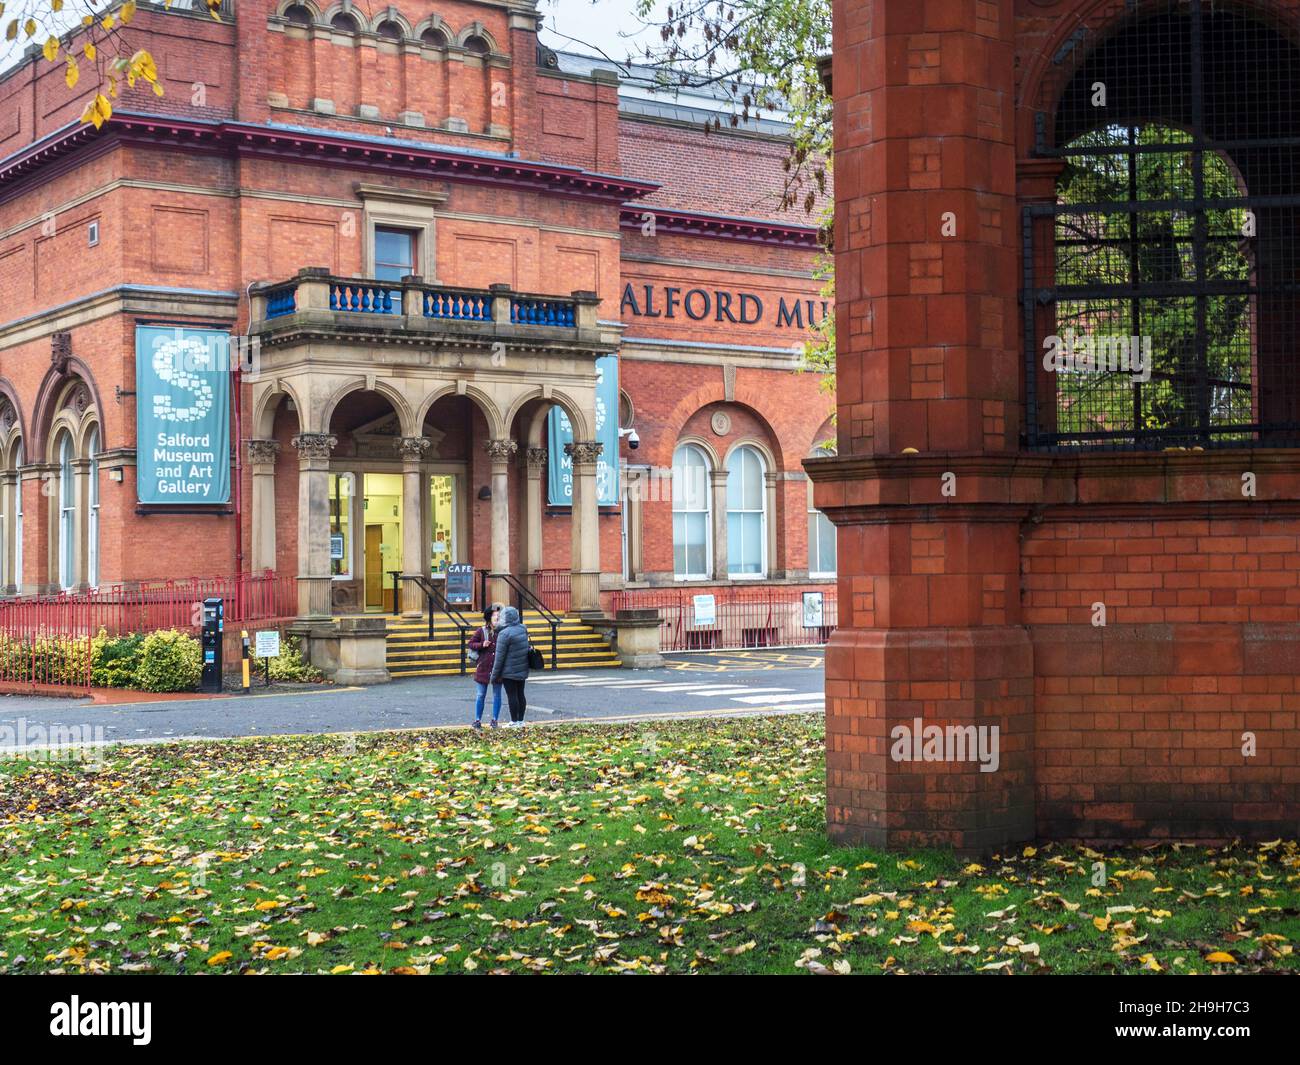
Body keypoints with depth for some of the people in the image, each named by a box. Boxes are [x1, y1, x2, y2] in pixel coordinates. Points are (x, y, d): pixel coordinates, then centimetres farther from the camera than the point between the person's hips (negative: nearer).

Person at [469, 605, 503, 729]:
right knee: (481, 695, 6)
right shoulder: (481, 631, -1)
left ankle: (494, 720, 18)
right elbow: (471, 644, 4)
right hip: (483, 667, 0)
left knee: (497, 695, 8)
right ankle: (477, 720, 14)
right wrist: (482, 645, -11)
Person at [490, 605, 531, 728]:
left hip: (509, 671, -7)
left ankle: (514, 722, 2)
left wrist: (495, 674, -6)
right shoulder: (523, 629, 2)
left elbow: (499, 656, -15)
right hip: (522, 670, 7)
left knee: (512, 695, -1)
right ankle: (520, 721, 17)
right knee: (520, 694, 12)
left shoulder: (505, 634, -18)